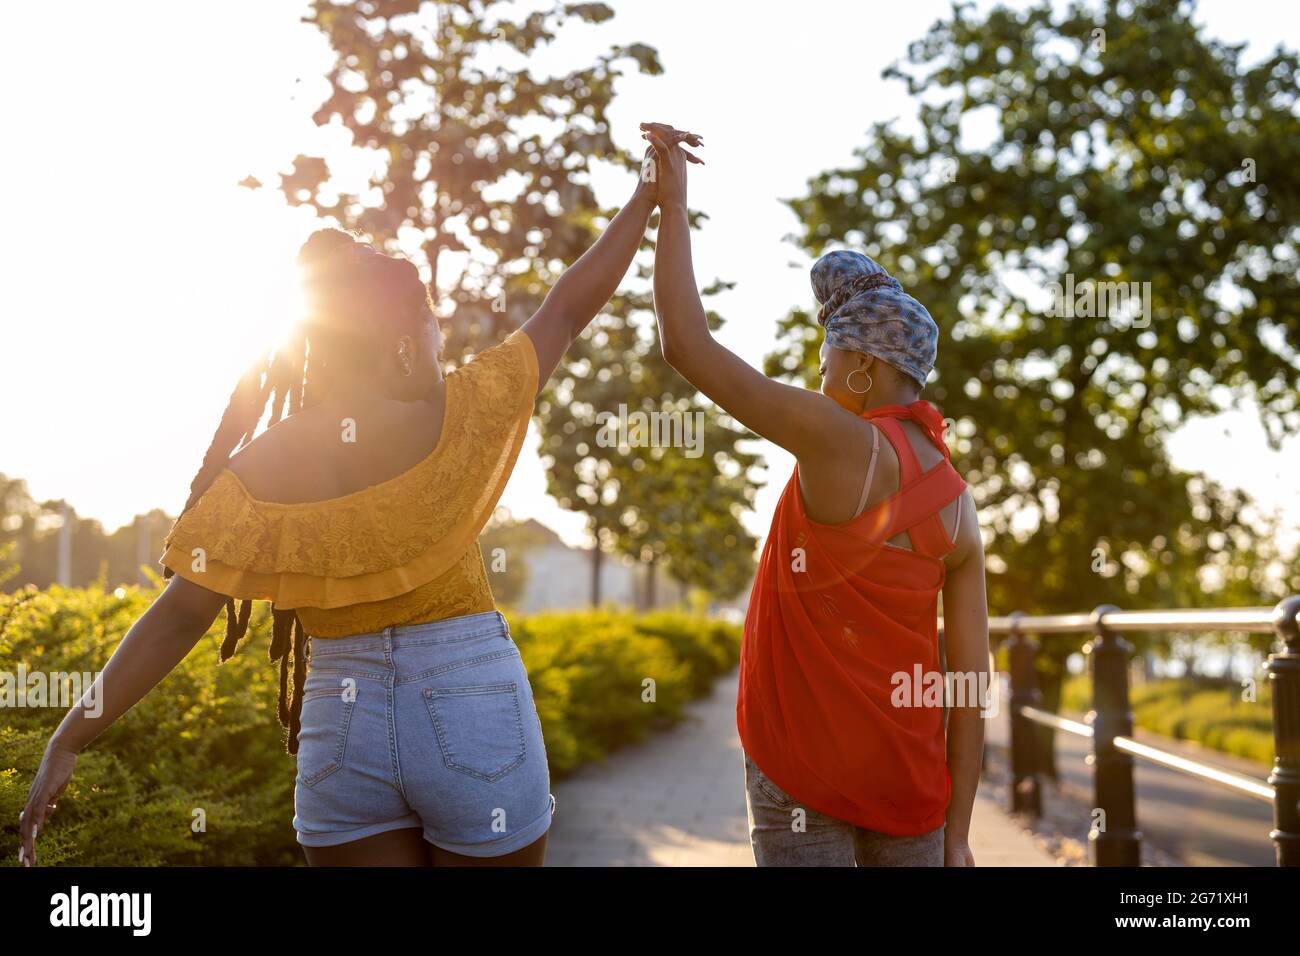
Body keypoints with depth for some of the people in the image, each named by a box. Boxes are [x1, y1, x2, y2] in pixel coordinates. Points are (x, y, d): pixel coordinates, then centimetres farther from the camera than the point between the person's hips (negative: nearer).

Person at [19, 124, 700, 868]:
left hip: (340, 722, 2)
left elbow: (180, 615, -6)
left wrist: (69, 741, 0)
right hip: (474, 707, -2)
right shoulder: (459, 415, -6)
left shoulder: (262, 464, -3)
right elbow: (568, 310, 4)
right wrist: (650, 193, 14)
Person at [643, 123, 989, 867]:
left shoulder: (844, 441, -14)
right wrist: (957, 834, 6)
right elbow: (970, 681, 1)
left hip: (805, 771, -6)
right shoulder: (960, 510, 4)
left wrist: (673, 195, -5)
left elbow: (688, 346, -14)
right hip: (911, 781, 6)